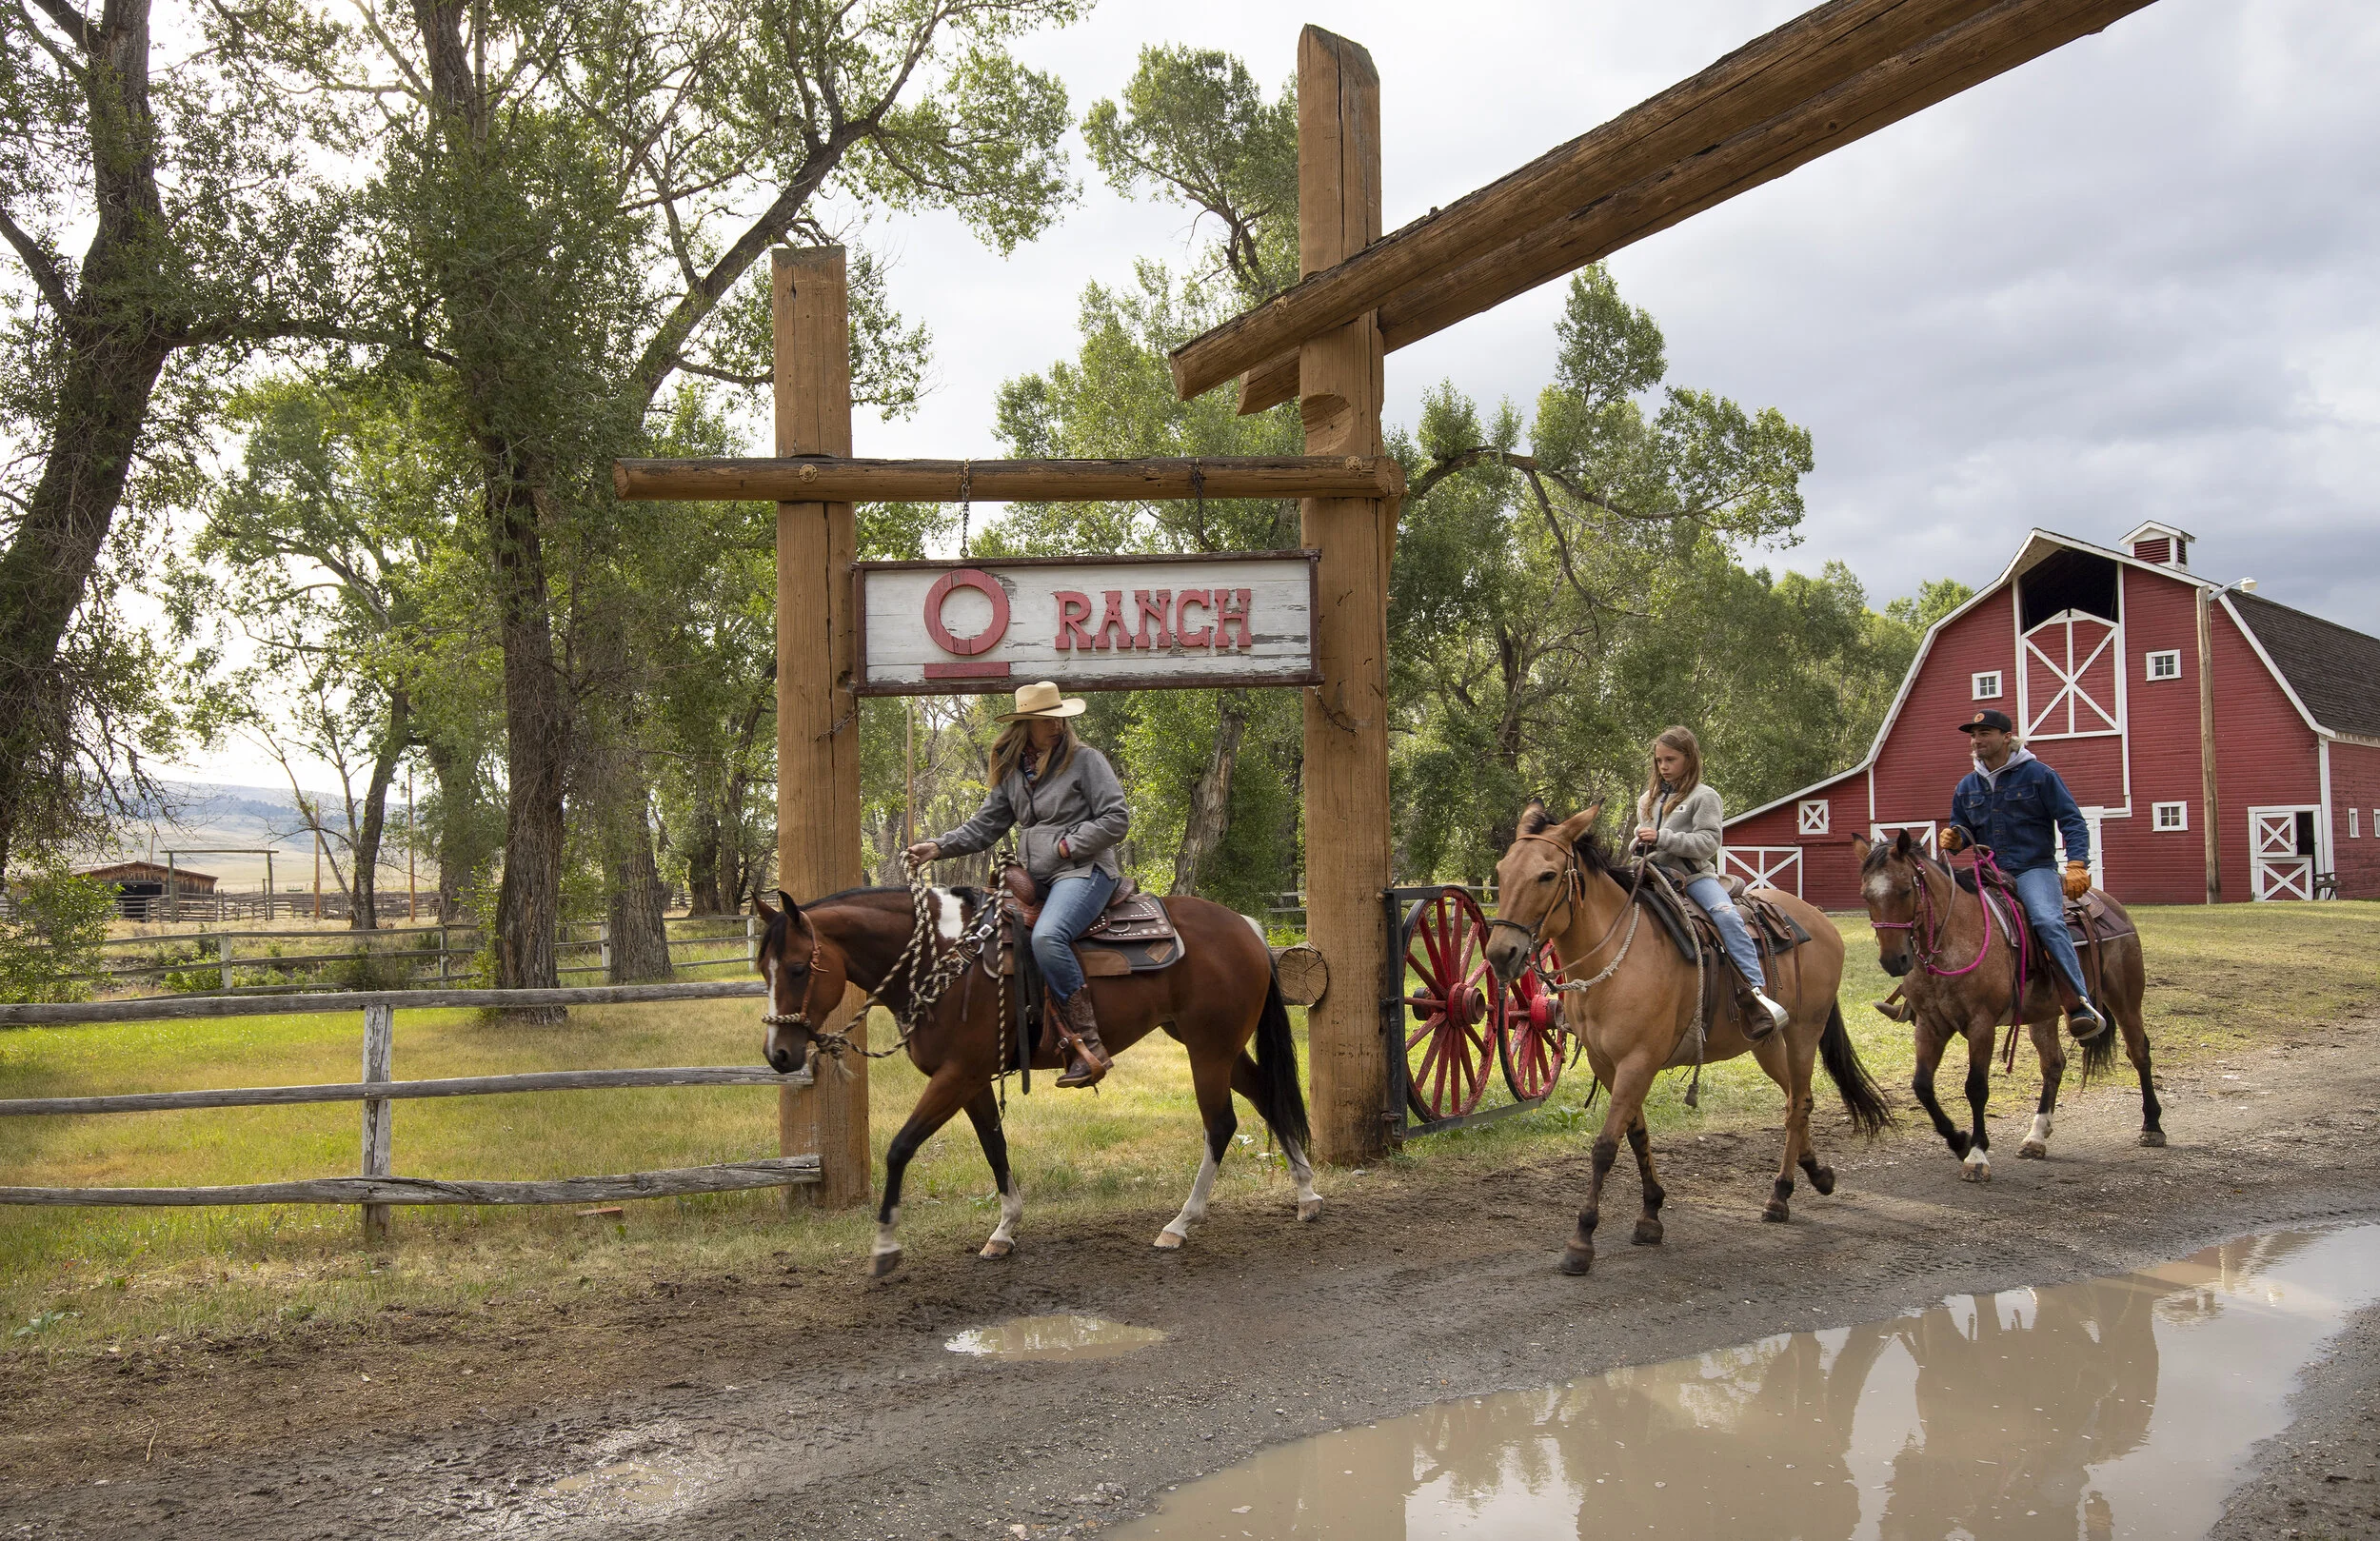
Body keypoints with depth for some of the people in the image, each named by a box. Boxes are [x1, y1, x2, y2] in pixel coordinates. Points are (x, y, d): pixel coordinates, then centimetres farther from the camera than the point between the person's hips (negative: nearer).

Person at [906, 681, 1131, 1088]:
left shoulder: (1085, 759, -1)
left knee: (1047, 936, -34)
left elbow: (1117, 817, -7)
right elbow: (984, 826, 14)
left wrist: (1068, 845, -12)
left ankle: (1090, 1046, -32)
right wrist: (939, 846, -1)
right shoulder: (1012, 772, 15)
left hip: (1084, 869, -8)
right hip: (1034, 879, 8)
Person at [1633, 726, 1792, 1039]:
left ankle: (1758, 992, -35)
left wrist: (1662, 838, -20)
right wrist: (1639, 843, 1)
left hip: (1694, 874, -6)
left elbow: (1708, 843, -11)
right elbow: (1641, 837, 27)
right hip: (1657, 874, 6)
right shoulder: (1647, 800, 17)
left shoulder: (1704, 796, -1)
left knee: (1727, 914, -30)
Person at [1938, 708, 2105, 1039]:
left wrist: (2077, 866, -17)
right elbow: (1965, 829, 22)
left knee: (2048, 921, -31)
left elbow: (2073, 823, -3)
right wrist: (1955, 838, -4)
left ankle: (2080, 1004, -30)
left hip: (2035, 869, -6)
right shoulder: (1967, 786, 13)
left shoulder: (2039, 775, -1)